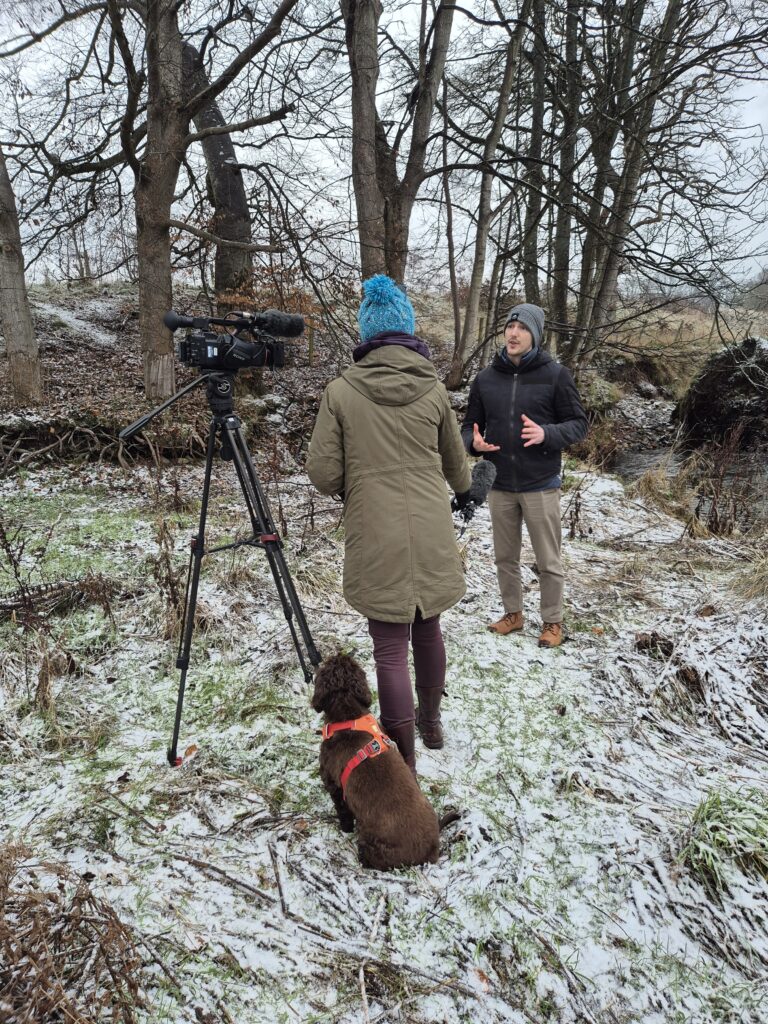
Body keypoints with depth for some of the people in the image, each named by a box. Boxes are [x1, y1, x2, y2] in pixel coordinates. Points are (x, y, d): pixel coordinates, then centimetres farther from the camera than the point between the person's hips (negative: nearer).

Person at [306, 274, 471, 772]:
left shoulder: (341, 391, -6)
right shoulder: (434, 391, 1)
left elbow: (323, 474, -5)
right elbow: (456, 463, 15)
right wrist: (465, 490, 38)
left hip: (376, 539, -3)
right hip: (432, 534, 3)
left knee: (391, 648, 4)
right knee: (428, 628, 22)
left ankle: (403, 762, 12)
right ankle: (430, 721, 43)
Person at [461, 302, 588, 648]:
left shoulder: (555, 375, -6)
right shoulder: (486, 377, 4)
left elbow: (579, 424, -3)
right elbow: (469, 425, 10)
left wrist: (547, 434, -22)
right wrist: (473, 442, -13)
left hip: (540, 485, -3)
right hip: (499, 486, 3)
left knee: (548, 561, 7)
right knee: (505, 557, 15)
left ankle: (552, 621, 24)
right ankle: (512, 613, 33)